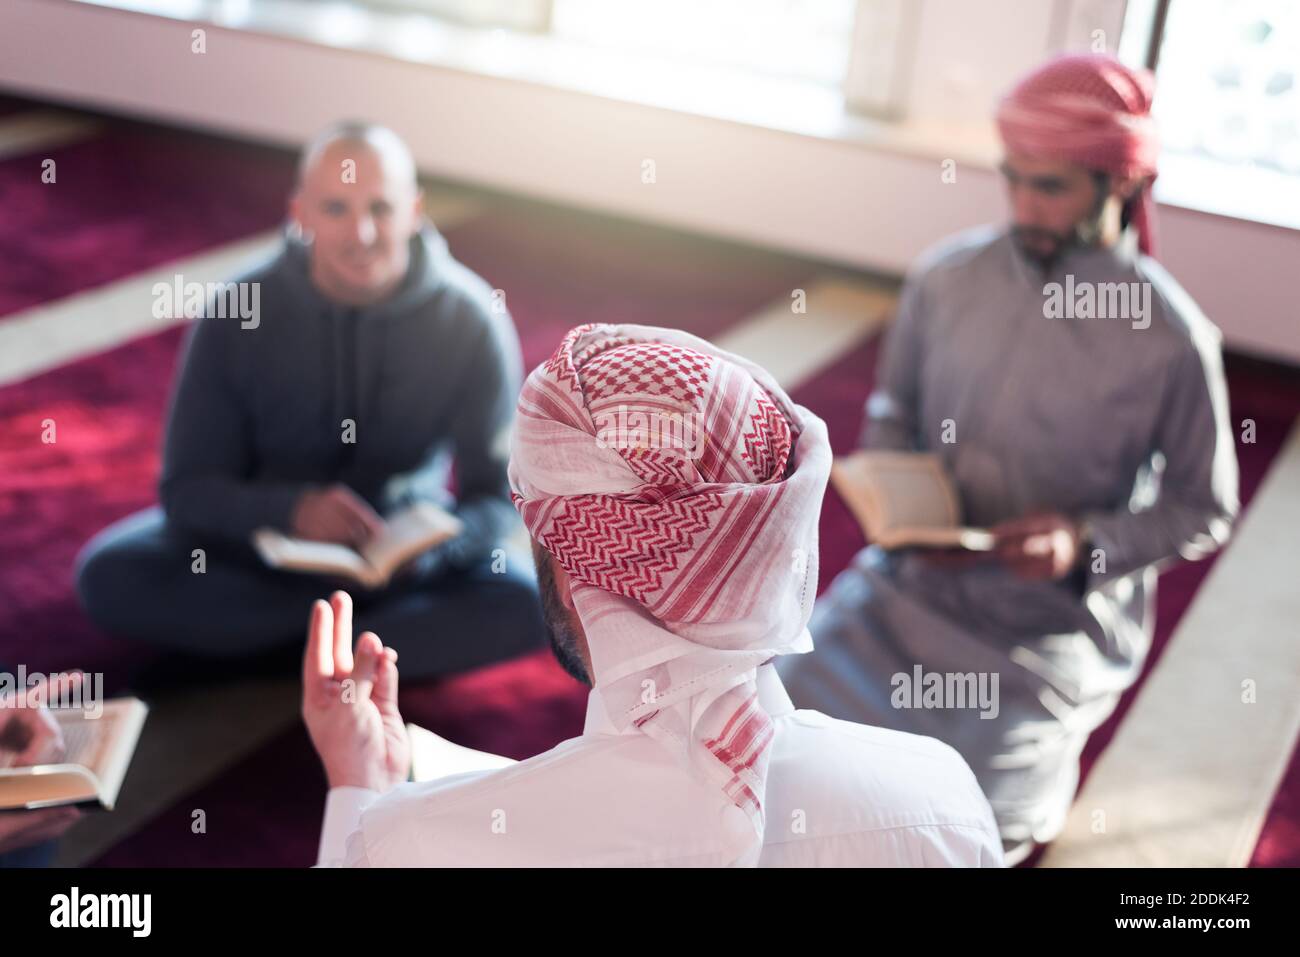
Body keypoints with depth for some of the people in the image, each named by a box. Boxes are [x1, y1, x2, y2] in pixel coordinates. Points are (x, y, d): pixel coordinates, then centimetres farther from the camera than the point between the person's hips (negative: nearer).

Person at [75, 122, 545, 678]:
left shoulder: (471, 320, -18)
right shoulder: (237, 313, -18)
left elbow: (498, 497, -15)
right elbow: (188, 488, -14)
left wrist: (427, 548, -37)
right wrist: (292, 510, -35)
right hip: (263, 534, 1)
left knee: (526, 602, -29)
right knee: (108, 575, -25)